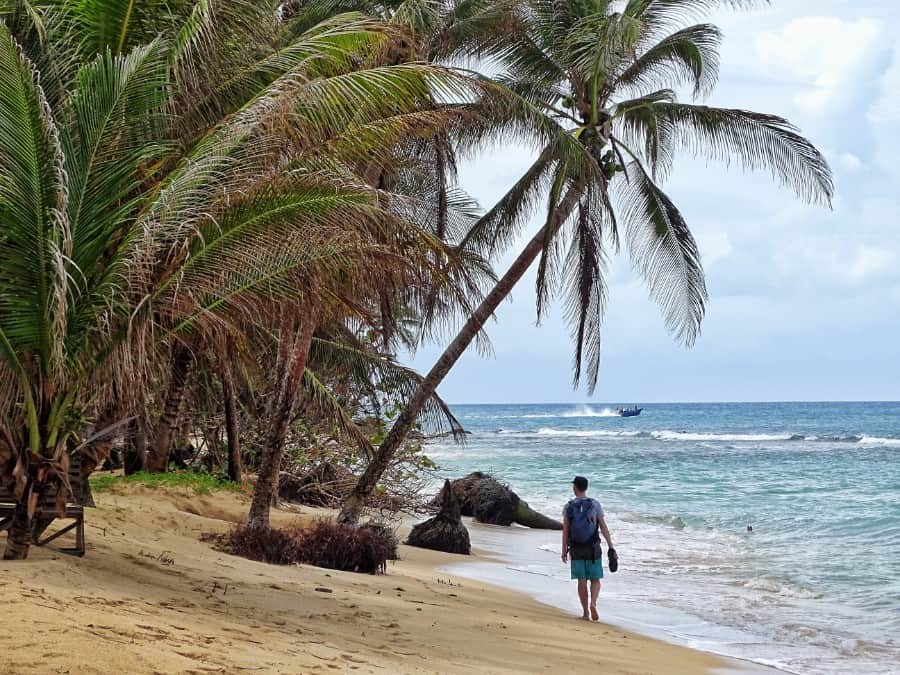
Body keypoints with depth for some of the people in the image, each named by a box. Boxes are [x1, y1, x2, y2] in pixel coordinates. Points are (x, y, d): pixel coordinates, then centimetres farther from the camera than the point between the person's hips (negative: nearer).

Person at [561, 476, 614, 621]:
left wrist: (564, 551, 8)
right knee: (595, 580, 7)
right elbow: (603, 528, -6)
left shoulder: (568, 507, -1)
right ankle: (593, 604, -17)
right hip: (593, 549, -1)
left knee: (582, 581, 7)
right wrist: (611, 548, -3)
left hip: (576, 550, 1)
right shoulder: (595, 505, -4)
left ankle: (586, 612, 9)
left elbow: (565, 531, 0)